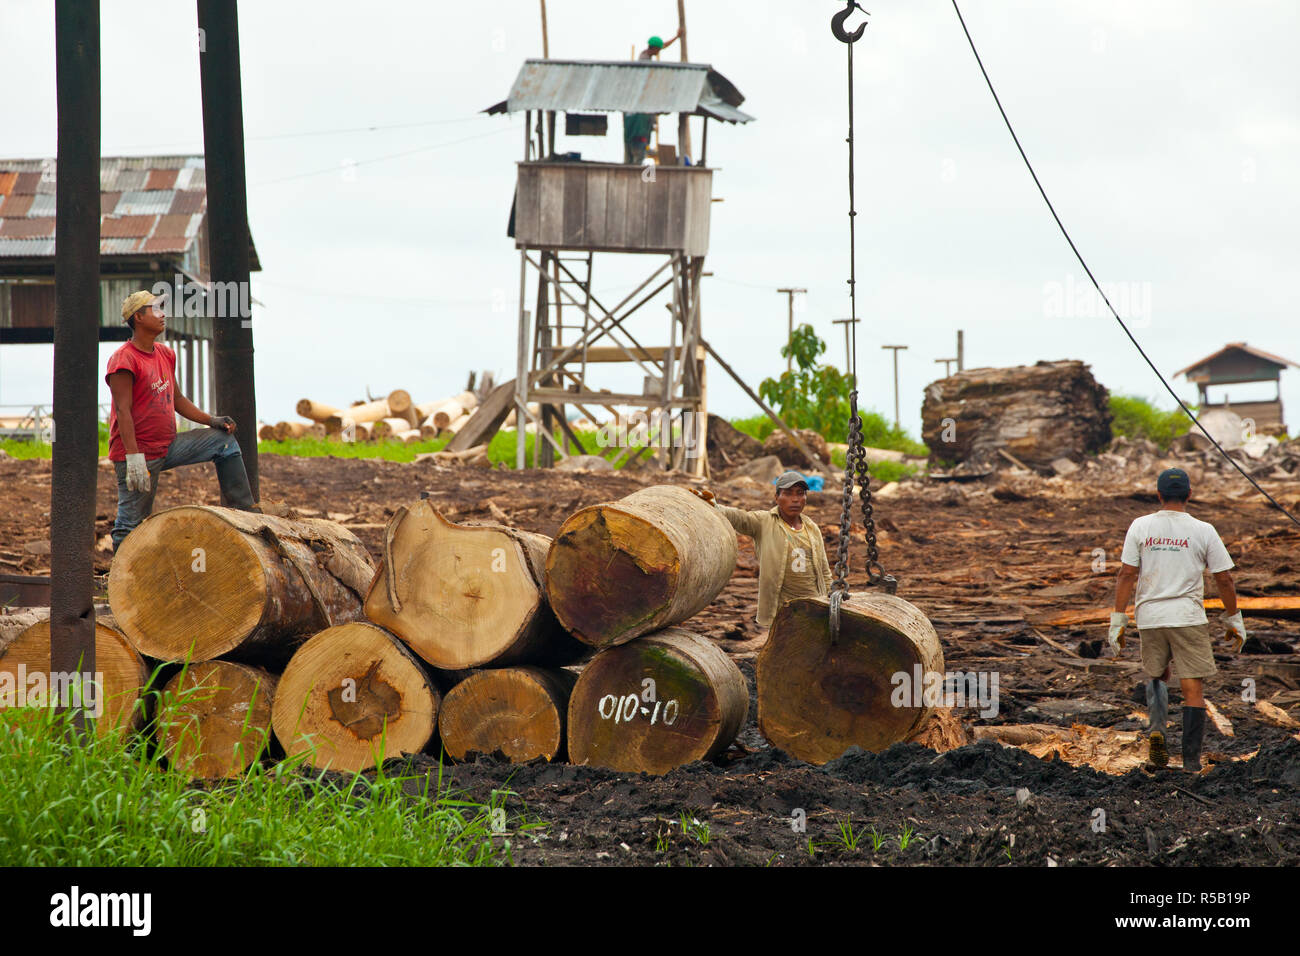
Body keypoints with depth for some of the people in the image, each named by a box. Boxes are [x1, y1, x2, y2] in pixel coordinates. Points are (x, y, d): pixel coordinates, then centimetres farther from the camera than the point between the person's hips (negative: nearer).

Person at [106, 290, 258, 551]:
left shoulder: (166, 355, 12)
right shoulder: (124, 360, -15)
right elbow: (123, 410, -21)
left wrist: (211, 420, 9)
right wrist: (133, 457, -27)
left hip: (168, 446, 9)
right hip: (138, 452, -9)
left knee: (225, 441, 9)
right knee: (132, 524, -7)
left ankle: (243, 512, 10)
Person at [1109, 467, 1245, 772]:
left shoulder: (1141, 526, 0)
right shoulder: (1203, 530, -2)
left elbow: (1126, 575, -2)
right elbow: (1224, 579, 1)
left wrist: (1118, 620, 2)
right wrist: (1234, 620, 12)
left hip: (1149, 616, 2)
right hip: (1188, 617, -2)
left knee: (1156, 677, 23)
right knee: (1192, 687, 3)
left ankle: (1156, 728, -2)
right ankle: (1191, 758, 1)